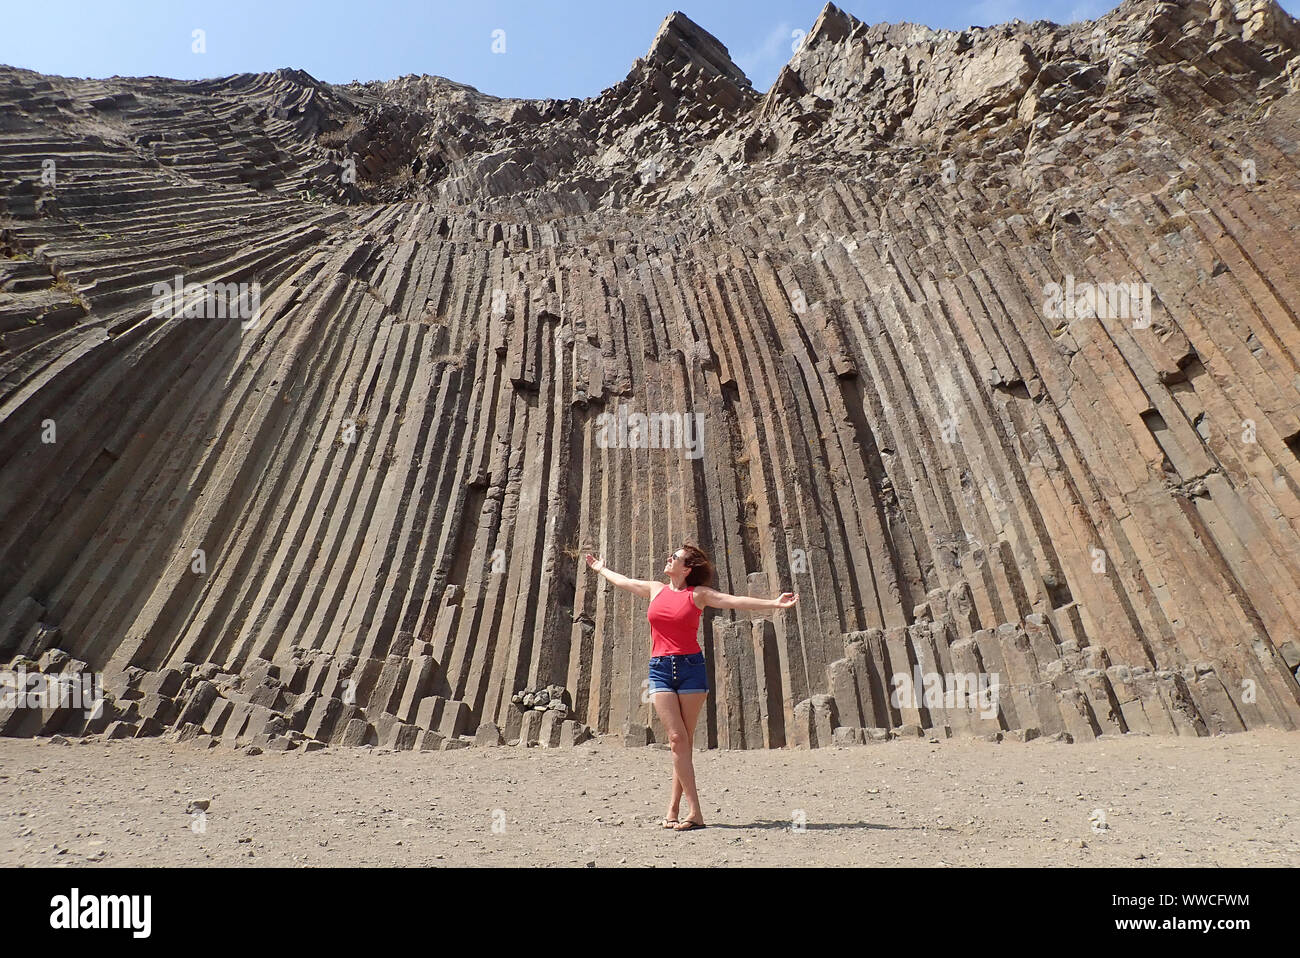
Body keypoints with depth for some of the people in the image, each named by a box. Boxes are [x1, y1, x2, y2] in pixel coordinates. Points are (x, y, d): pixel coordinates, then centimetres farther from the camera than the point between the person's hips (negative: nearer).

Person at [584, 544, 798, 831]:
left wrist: (774, 603, -12)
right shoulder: (655, 590, 13)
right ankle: (695, 812, -2)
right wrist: (600, 568, 43)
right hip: (660, 669, 2)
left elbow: (736, 601, -4)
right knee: (677, 738, -7)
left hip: (691, 667, -2)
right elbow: (622, 581, 29)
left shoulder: (698, 594, 3)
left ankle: (672, 810, 12)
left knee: (685, 740, 1)